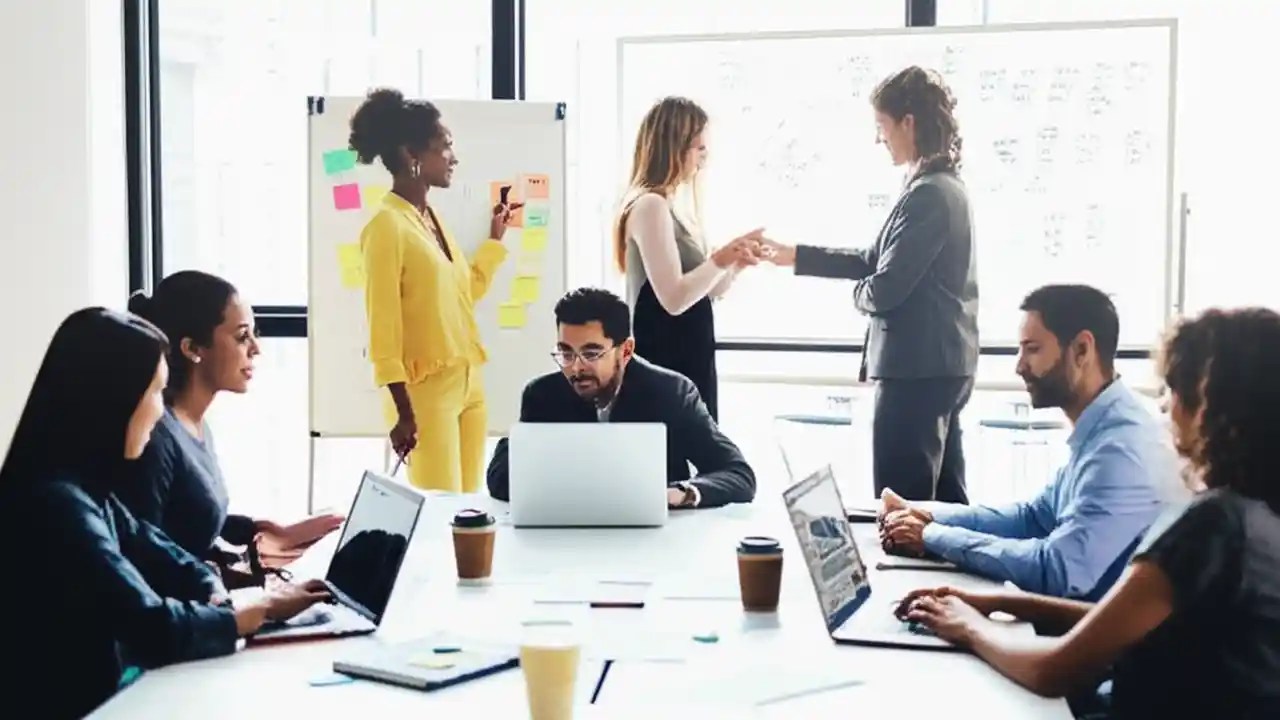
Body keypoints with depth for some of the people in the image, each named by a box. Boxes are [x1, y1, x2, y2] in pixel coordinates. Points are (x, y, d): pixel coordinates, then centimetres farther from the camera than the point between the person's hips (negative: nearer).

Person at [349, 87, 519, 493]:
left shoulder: (432, 217, 11)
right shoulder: (386, 225, -12)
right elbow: (382, 326, -15)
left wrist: (495, 238, 24)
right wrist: (402, 410, -18)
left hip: (469, 383, 8)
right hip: (426, 390, -8)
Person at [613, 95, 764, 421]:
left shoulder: (672, 205, 13)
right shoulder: (651, 205, -15)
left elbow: (703, 290, 16)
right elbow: (673, 298, -22)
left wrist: (735, 263, 1)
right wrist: (720, 260, -24)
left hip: (686, 359, 10)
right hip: (666, 361, -10)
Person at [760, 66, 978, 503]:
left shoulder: (928, 194, -18)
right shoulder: (942, 187, 14)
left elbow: (886, 287, -20)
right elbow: (877, 260, 19)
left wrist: (859, 294, 3)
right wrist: (797, 255, 19)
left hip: (917, 368, -10)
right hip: (940, 365, 10)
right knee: (943, 502, 15)